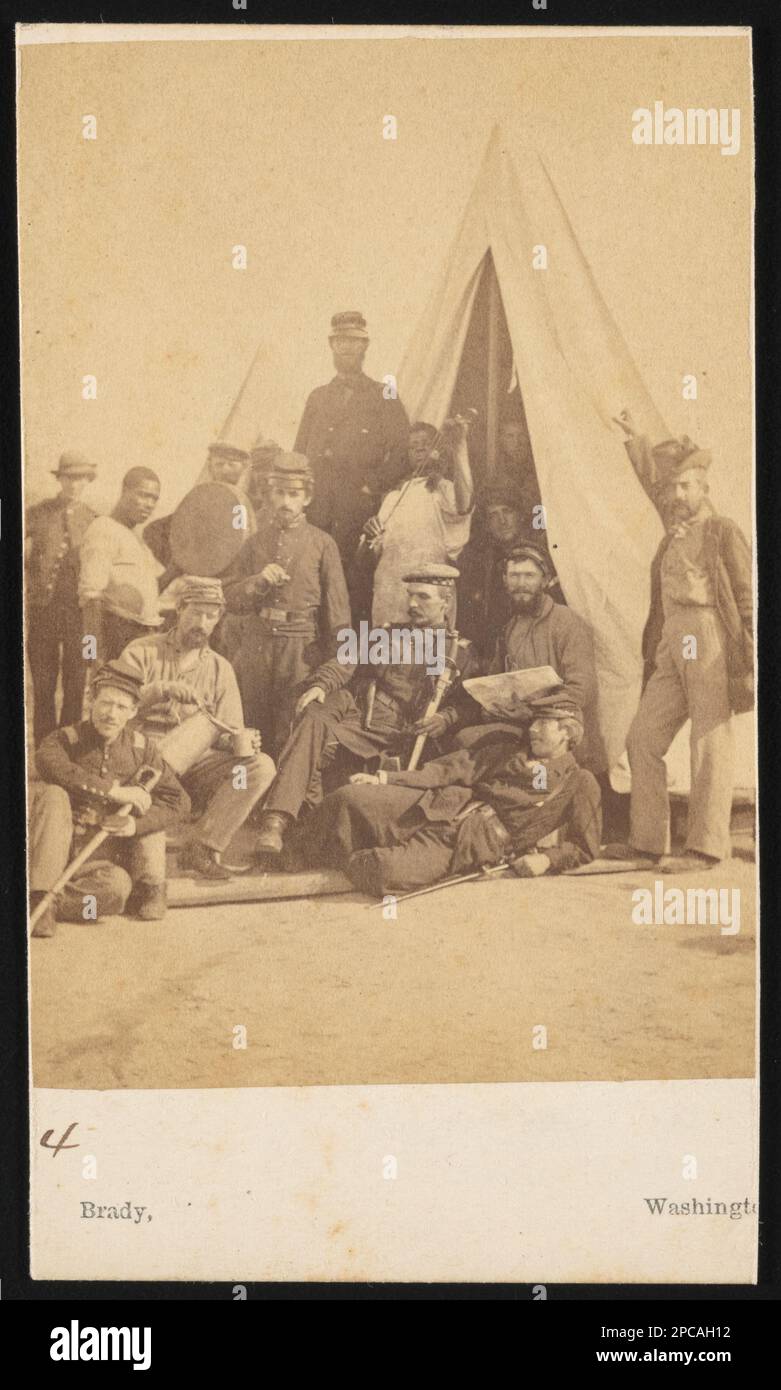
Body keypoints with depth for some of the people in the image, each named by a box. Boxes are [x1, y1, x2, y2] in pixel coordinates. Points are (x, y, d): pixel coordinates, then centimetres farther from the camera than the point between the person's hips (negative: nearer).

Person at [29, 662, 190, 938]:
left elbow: (180, 801, -1)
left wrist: (136, 824, -20)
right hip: (57, 854, 0)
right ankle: (40, 897, -30)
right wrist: (113, 790, -33)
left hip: (99, 862, 0)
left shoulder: (139, 748, 4)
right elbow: (49, 762, -30)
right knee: (51, 794, -29)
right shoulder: (65, 739, -4)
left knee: (119, 886, -34)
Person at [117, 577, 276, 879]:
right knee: (203, 721, -33)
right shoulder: (142, 652, 7)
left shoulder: (219, 668, 16)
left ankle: (201, 848, -22)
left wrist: (239, 741, -14)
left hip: (194, 765, 4)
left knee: (261, 766, -20)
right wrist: (163, 690, -23)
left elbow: (227, 734, 10)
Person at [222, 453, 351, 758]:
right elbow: (230, 599, 9)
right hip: (255, 644, 3)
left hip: (301, 651, -3)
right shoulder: (255, 542, 12)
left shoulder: (322, 544, 2)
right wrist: (258, 581, -10)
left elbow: (337, 609, 1)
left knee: (291, 740, -3)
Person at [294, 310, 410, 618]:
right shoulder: (318, 396, 22)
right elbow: (299, 451, 22)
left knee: (354, 570, -9)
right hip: (315, 499, 3)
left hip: (358, 498, -3)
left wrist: (374, 486, -7)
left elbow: (403, 451, 2)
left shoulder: (384, 397, 10)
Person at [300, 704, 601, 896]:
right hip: (440, 808, 5)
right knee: (349, 798, -17)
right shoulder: (511, 745, 16)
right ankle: (308, 858, 6)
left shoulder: (579, 784, 5)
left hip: (474, 843, -5)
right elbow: (458, 768, 10)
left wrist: (546, 858, -13)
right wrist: (385, 779, 2)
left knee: (389, 873, -32)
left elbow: (584, 848, 7)